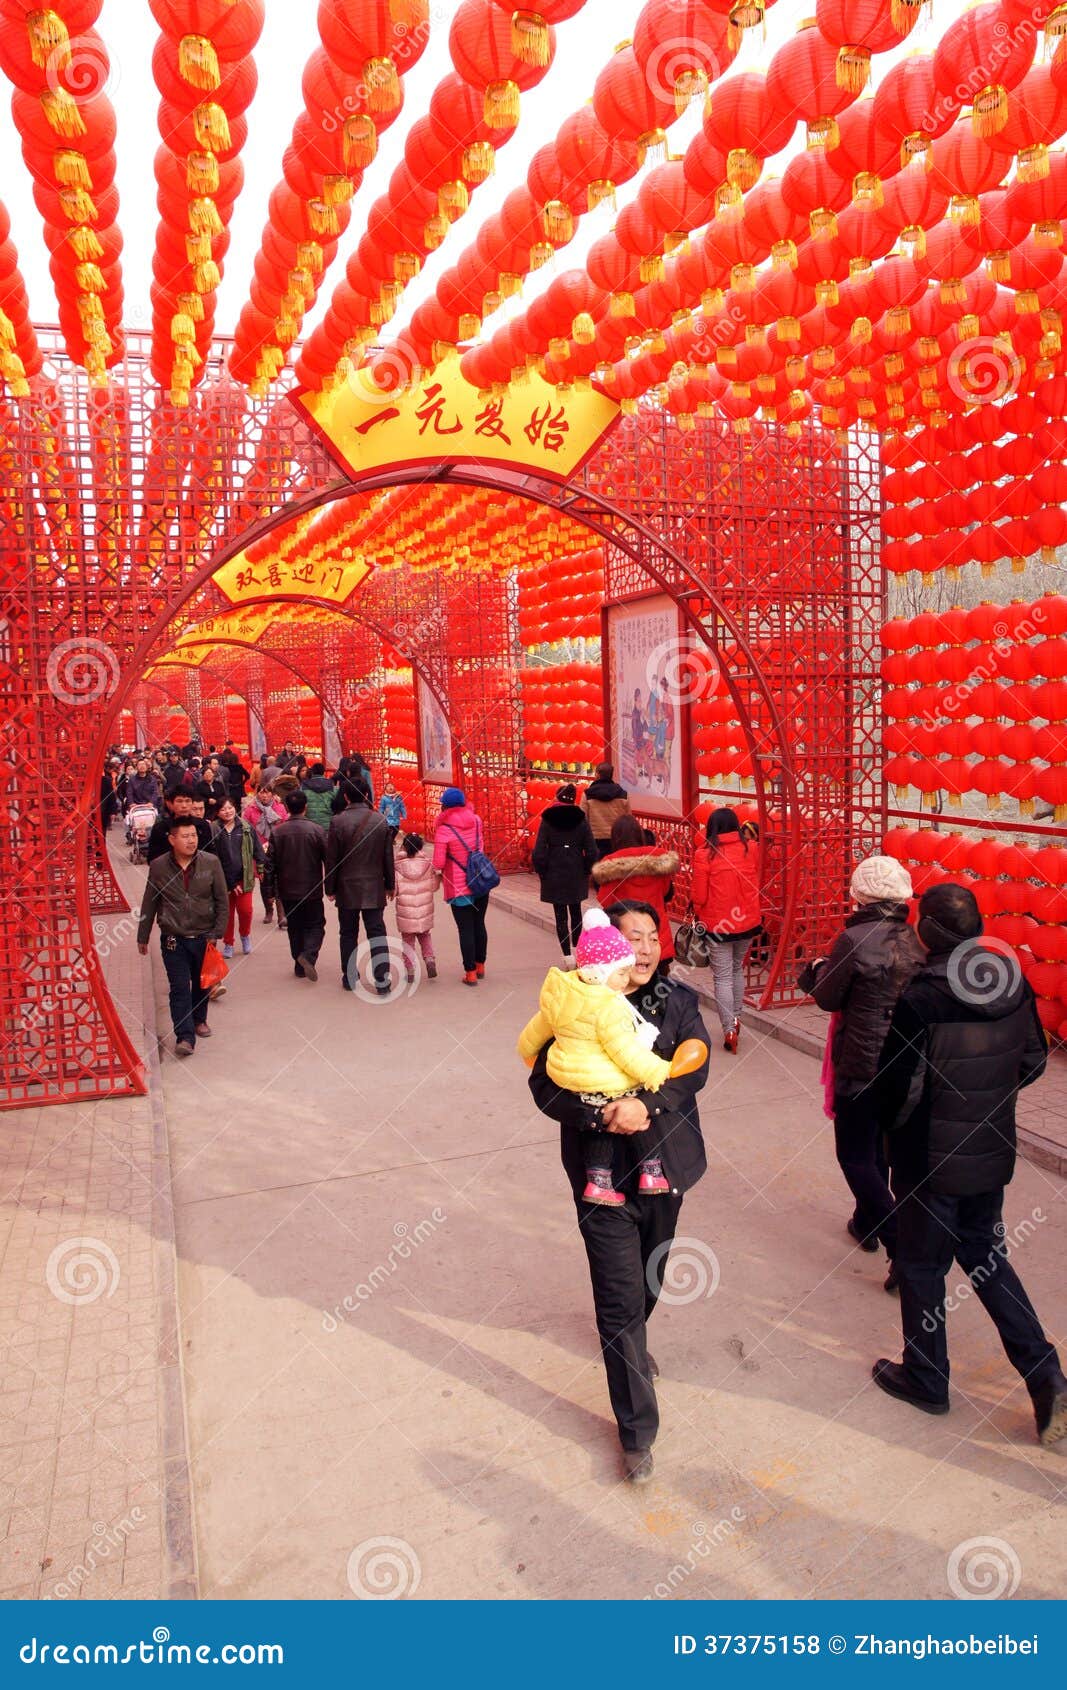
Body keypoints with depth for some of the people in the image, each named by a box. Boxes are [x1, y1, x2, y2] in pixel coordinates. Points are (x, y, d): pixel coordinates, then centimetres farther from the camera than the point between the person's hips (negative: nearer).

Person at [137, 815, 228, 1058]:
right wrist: (142, 937, 8)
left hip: (203, 937, 1)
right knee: (180, 988, -7)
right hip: (173, 940, -1)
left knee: (201, 984, 16)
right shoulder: (158, 867, -5)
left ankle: (199, 1020, 39)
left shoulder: (211, 863, -6)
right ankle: (185, 1036, -6)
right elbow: (149, 905, 4)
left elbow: (222, 901, 0)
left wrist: (217, 933, -4)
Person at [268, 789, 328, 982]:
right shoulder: (316, 830, -10)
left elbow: (270, 863, -2)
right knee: (315, 925, 9)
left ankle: (299, 966, 16)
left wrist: (270, 891, 7)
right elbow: (328, 860, -7)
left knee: (294, 928, 15)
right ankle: (308, 955, -16)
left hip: (287, 891, 2)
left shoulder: (277, 832, -4)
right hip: (312, 890, -2)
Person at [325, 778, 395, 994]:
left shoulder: (338, 822, -9)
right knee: (377, 933, 3)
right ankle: (382, 981, 0)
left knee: (348, 934, 11)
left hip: (347, 889, -1)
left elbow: (331, 859, -5)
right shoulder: (380, 821, -3)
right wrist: (390, 884, 14)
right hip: (374, 888, 1)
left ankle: (349, 978, 17)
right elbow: (388, 857, 3)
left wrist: (330, 888, 5)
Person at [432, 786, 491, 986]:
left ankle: (470, 973, 4)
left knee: (465, 929, 2)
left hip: (459, 887, -5)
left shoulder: (443, 829, -15)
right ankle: (480, 965, 29)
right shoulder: (476, 821, 0)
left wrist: (438, 872, 6)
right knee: (479, 925, 17)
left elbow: (438, 863, -16)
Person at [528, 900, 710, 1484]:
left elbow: (694, 1067, -13)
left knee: (649, 1279, 24)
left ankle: (630, 1343, 55)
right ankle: (637, 1431, 14)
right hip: (603, 1172, -4)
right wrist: (602, 1113, -26)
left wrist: (646, 1105, -29)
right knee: (621, 1301, 0)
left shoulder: (677, 1001, -2)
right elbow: (546, 1086, -11)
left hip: (663, 1162, 4)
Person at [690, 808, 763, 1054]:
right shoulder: (750, 849, -3)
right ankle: (736, 1018, 30)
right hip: (748, 921, 4)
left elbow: (699, 896, -9)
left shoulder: (704, 854, -13)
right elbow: (755, 884, 10)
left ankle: (729, 1031, 4)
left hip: (716, 924, -4)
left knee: (723, 977, 4)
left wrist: (698, 914, 10)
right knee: (737, 970, 23)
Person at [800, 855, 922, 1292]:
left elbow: (829, 998, -10)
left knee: (855, 1155, 4)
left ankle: (902, 1245, -6)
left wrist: (819, 970, 10)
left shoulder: (853, 940, -20)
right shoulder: (913, 941, 0)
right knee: (877, 1144, 24)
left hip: (861, 1064, -7)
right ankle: (867, 1222, 40)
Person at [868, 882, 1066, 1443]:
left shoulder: (919, 1001, -26)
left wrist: (890, 1122, 1)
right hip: (992, 1153, 6)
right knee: (985, 1255, 23)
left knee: (922, 1267, 13)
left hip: (931, 1160, -6)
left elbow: (898, 1089, -21)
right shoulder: (1015, 985, -6)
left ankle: (926, 1379, 29)